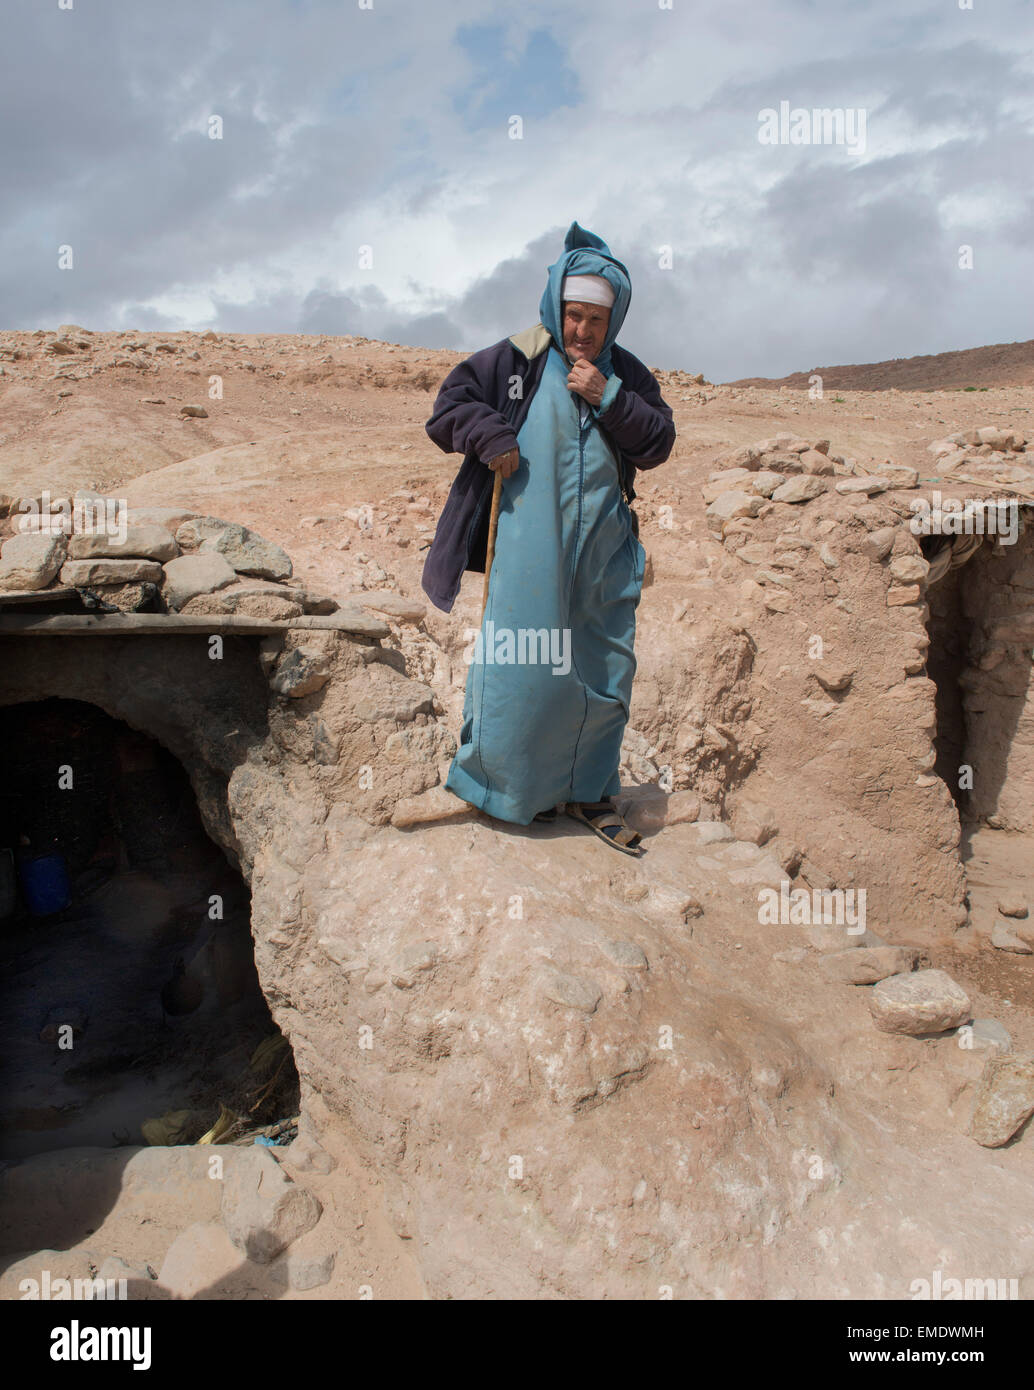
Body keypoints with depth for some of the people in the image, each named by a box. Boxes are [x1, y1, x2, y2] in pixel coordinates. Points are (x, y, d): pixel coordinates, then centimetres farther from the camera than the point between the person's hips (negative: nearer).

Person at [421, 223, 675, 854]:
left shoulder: (627, 374, 9)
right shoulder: (516, 359, -1)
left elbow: (659, 443, 1)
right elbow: (451, 405, 1)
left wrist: (606, 396, -11)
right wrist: (492, 439, -16)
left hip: (603, 548, 4)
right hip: (529, 542, -4)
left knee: (605, 668, 8)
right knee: (524, 661, -3)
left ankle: (591, 792, 22)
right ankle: (508, 786, 16)